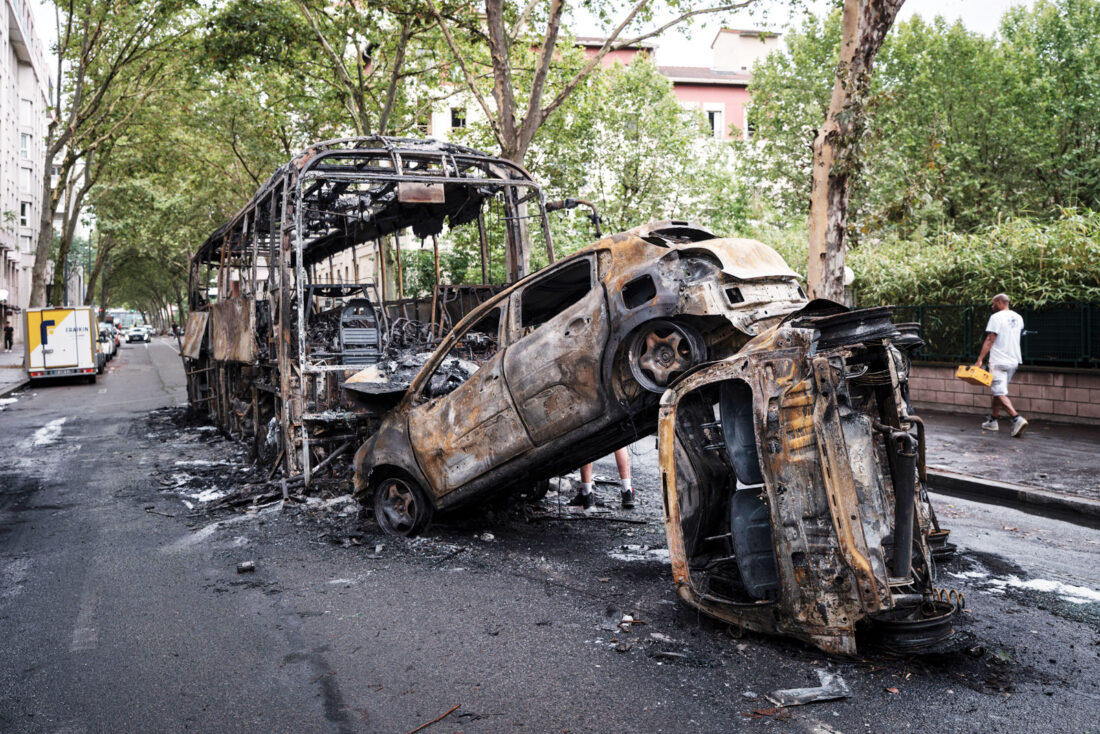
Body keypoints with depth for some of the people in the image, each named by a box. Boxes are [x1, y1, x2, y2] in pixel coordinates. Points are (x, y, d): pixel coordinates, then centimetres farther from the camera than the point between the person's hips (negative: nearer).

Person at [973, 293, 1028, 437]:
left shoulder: (996, 317, -12)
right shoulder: (1018, 318, 12)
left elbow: (990, 340, -17)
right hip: (1014, 361, 8)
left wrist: (980, 360, -17)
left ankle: (1017, 418, -25)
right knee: (998, 391, 17)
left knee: (1000, 393, -10)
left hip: (999, 361, -8)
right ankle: (992, 420, 23)